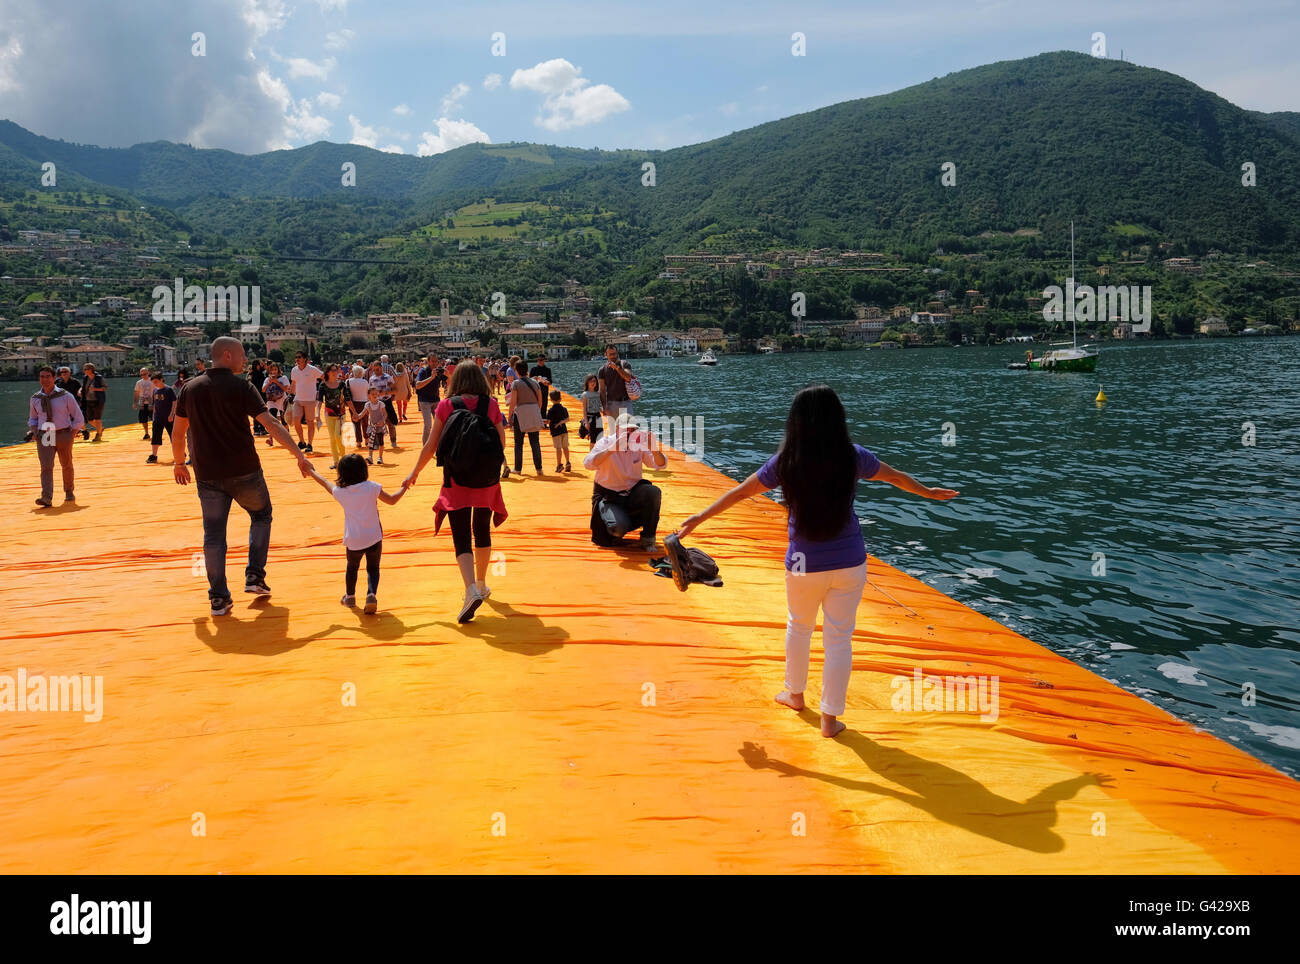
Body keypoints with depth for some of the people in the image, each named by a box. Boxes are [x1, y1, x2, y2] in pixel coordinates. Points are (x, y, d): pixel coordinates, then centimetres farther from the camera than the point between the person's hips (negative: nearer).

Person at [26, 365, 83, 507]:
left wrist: (72, 434, -4)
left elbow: (79, 417, 3)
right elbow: (32, 418, 22)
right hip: (44, 437, 1)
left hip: (63, 434, -1)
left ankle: (69, 493, 33)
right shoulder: (35, 399, 7)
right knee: (46, 466, -13)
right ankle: (47, 498, -23)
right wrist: (33, 430, 4)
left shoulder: (65, 396, -3)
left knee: (66, 465, 11)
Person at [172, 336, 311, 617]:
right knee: (261, 515, 21)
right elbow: (271, 424, -13)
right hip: (244, 472, -3)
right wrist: (299, 454, -13)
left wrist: (179, 463, 24)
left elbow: (178, 432, 9)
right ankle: (254, 576, 13)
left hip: (207, 475, 3)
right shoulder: (240, 386, -7)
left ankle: (218, 598, 9)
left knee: (213, 534, 9)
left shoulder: (190, 388, 5)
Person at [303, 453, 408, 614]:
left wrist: (312, 472, 37)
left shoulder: (340, 492, -2)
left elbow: (326, 483, 19)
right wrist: (404, 488, 20)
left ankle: (350, 596, 39)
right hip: (374, 538, -1)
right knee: (373, 568, 10)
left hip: (353, 541, 1)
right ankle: (371, 594, -13)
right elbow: (391, 500, 3)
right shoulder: (372, 487, -7)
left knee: (352, 567, 24)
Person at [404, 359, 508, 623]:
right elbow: (501, 442, 2)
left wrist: (415, 472, 11)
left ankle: (472, 590, -21)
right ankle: (481, 584, 33)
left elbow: (432, 445, -2)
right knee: (482, 531, 20)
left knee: (461, 538, -2)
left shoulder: (446, 406, -5)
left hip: (457, 480, -2)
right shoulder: (491, 404, -2)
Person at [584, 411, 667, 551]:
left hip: (633, 494, 3)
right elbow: (588, 463, -28)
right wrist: (613, 448, -40)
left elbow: (661, 464, -8)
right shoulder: (606, 443, -10)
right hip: (608, 496, -3)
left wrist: (654, 449, -31)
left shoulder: (639, 445, -2)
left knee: (654, 492, -29)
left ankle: (648, 539, -12)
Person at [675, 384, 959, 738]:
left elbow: (741, 492, 1)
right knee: (839, 638, 8)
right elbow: (896, 477, 11)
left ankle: (795, 694, 41)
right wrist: (929, 492, 31)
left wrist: (699, 517, 14)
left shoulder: (785, 463, -9)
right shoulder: (854, 457, -6)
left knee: (799, 626, 24)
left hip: (805, 564, 0)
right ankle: (830, 718, 16)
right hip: (849, 563, 0)